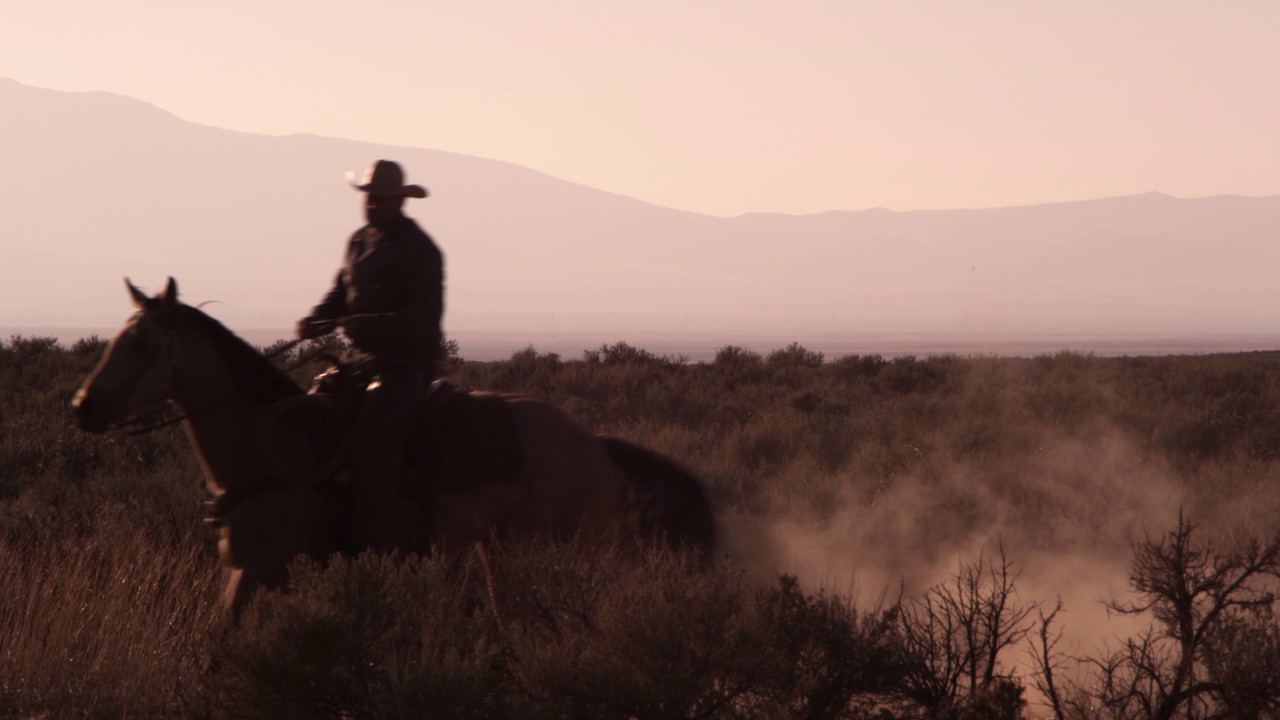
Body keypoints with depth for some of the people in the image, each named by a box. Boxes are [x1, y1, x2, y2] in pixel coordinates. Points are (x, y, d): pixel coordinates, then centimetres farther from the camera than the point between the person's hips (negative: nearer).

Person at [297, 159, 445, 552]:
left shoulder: (418, 250, -11)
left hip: (407, 364, -9)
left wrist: (367, 325, -27)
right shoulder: (360, 240, 14)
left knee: (371, 433, -27)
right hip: (361, 359, 9)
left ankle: (380, 541, -27)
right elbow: (341, 295, 22)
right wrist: (316, 320, 0)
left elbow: (424, 318, -18)